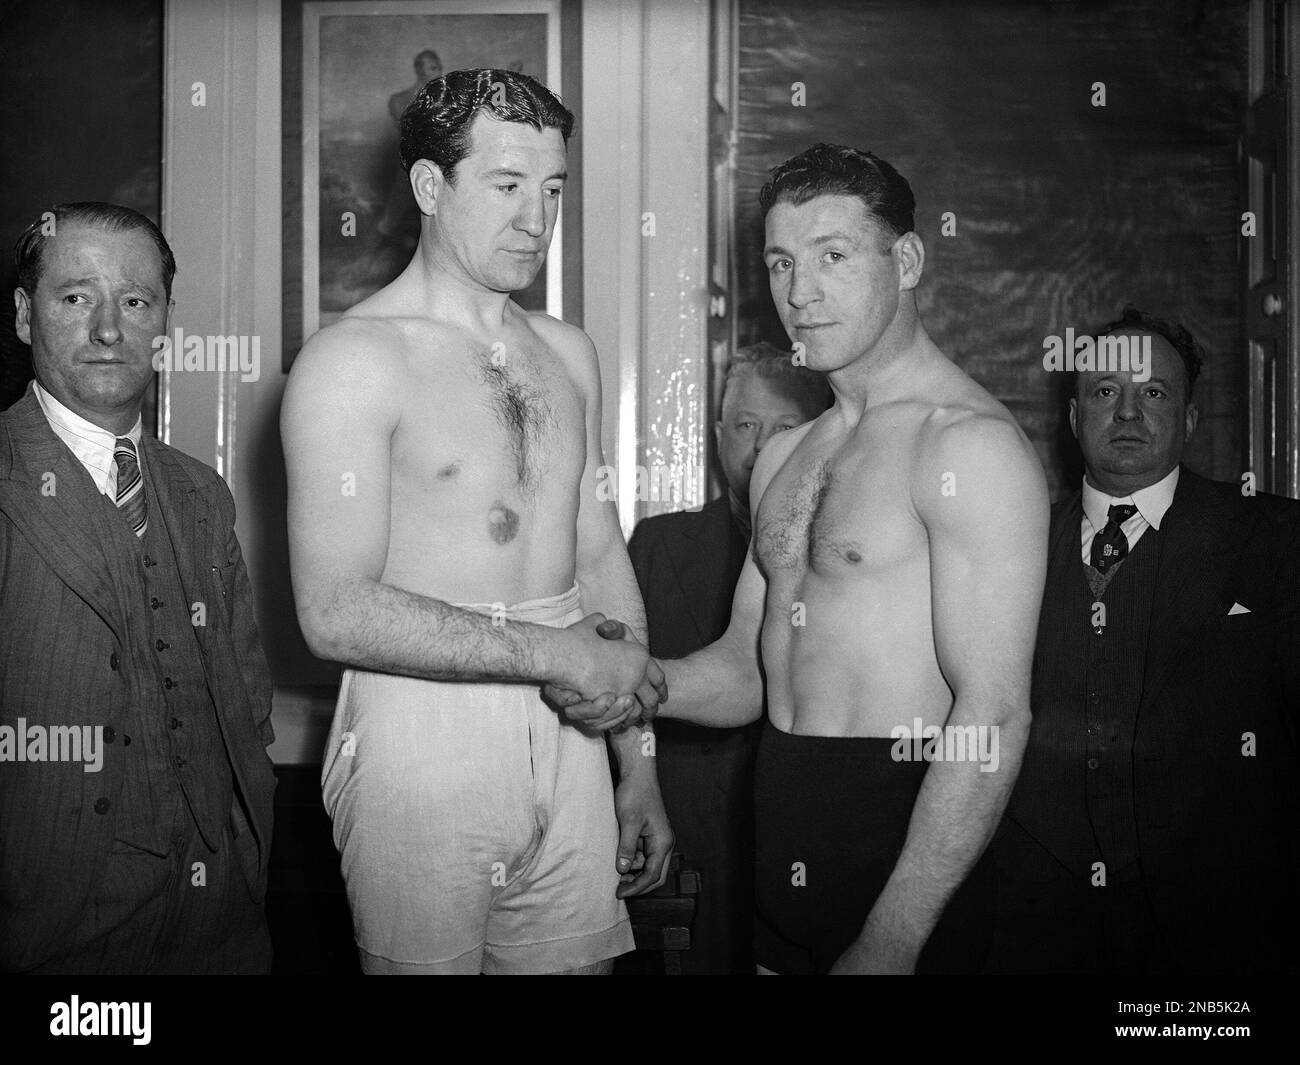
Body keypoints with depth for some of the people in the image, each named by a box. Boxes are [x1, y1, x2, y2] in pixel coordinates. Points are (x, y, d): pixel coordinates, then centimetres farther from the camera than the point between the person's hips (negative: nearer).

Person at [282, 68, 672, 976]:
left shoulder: (567, 354, 12)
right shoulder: (353, 362, -9)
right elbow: (337, 613, -17)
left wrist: (641, 770, 13)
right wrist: (558, 652, -16)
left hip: (569, 741, 6)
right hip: (421, 740, -5)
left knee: (580, 960, 10)